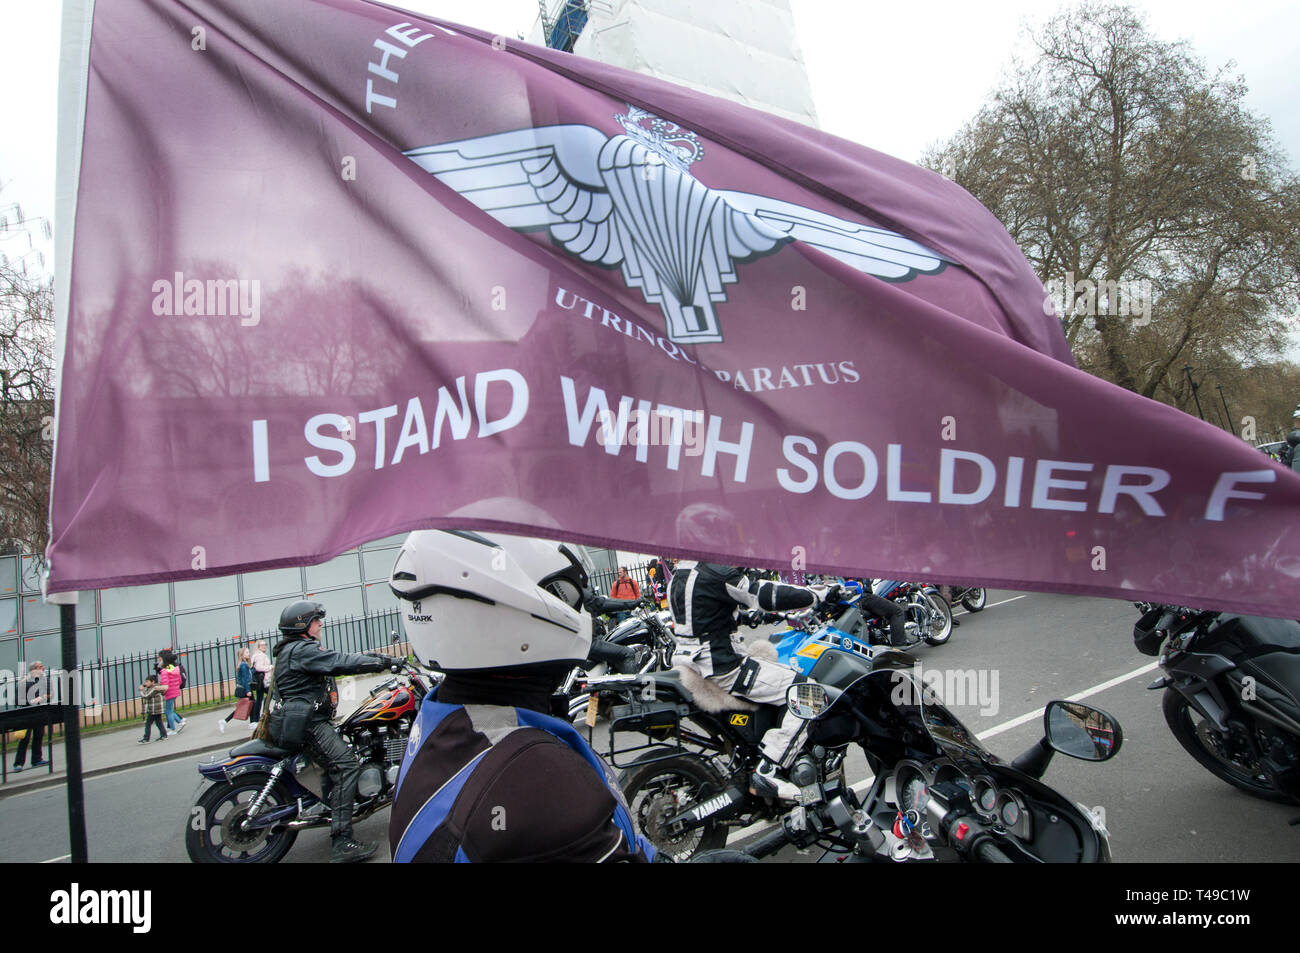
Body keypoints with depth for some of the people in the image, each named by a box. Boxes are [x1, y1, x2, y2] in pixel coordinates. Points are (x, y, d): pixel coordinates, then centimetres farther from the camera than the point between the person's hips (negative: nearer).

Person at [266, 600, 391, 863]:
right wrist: (384, 663, -13)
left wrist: (372, 658, 16)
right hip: (306, 723, -12)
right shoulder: (302, 650, -12)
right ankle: (341, 844, -26)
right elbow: (340, 663, -19)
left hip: (299, 721, 12)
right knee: (346, 765, -20)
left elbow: (336, 660, 23)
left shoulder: (292, 650, 21)